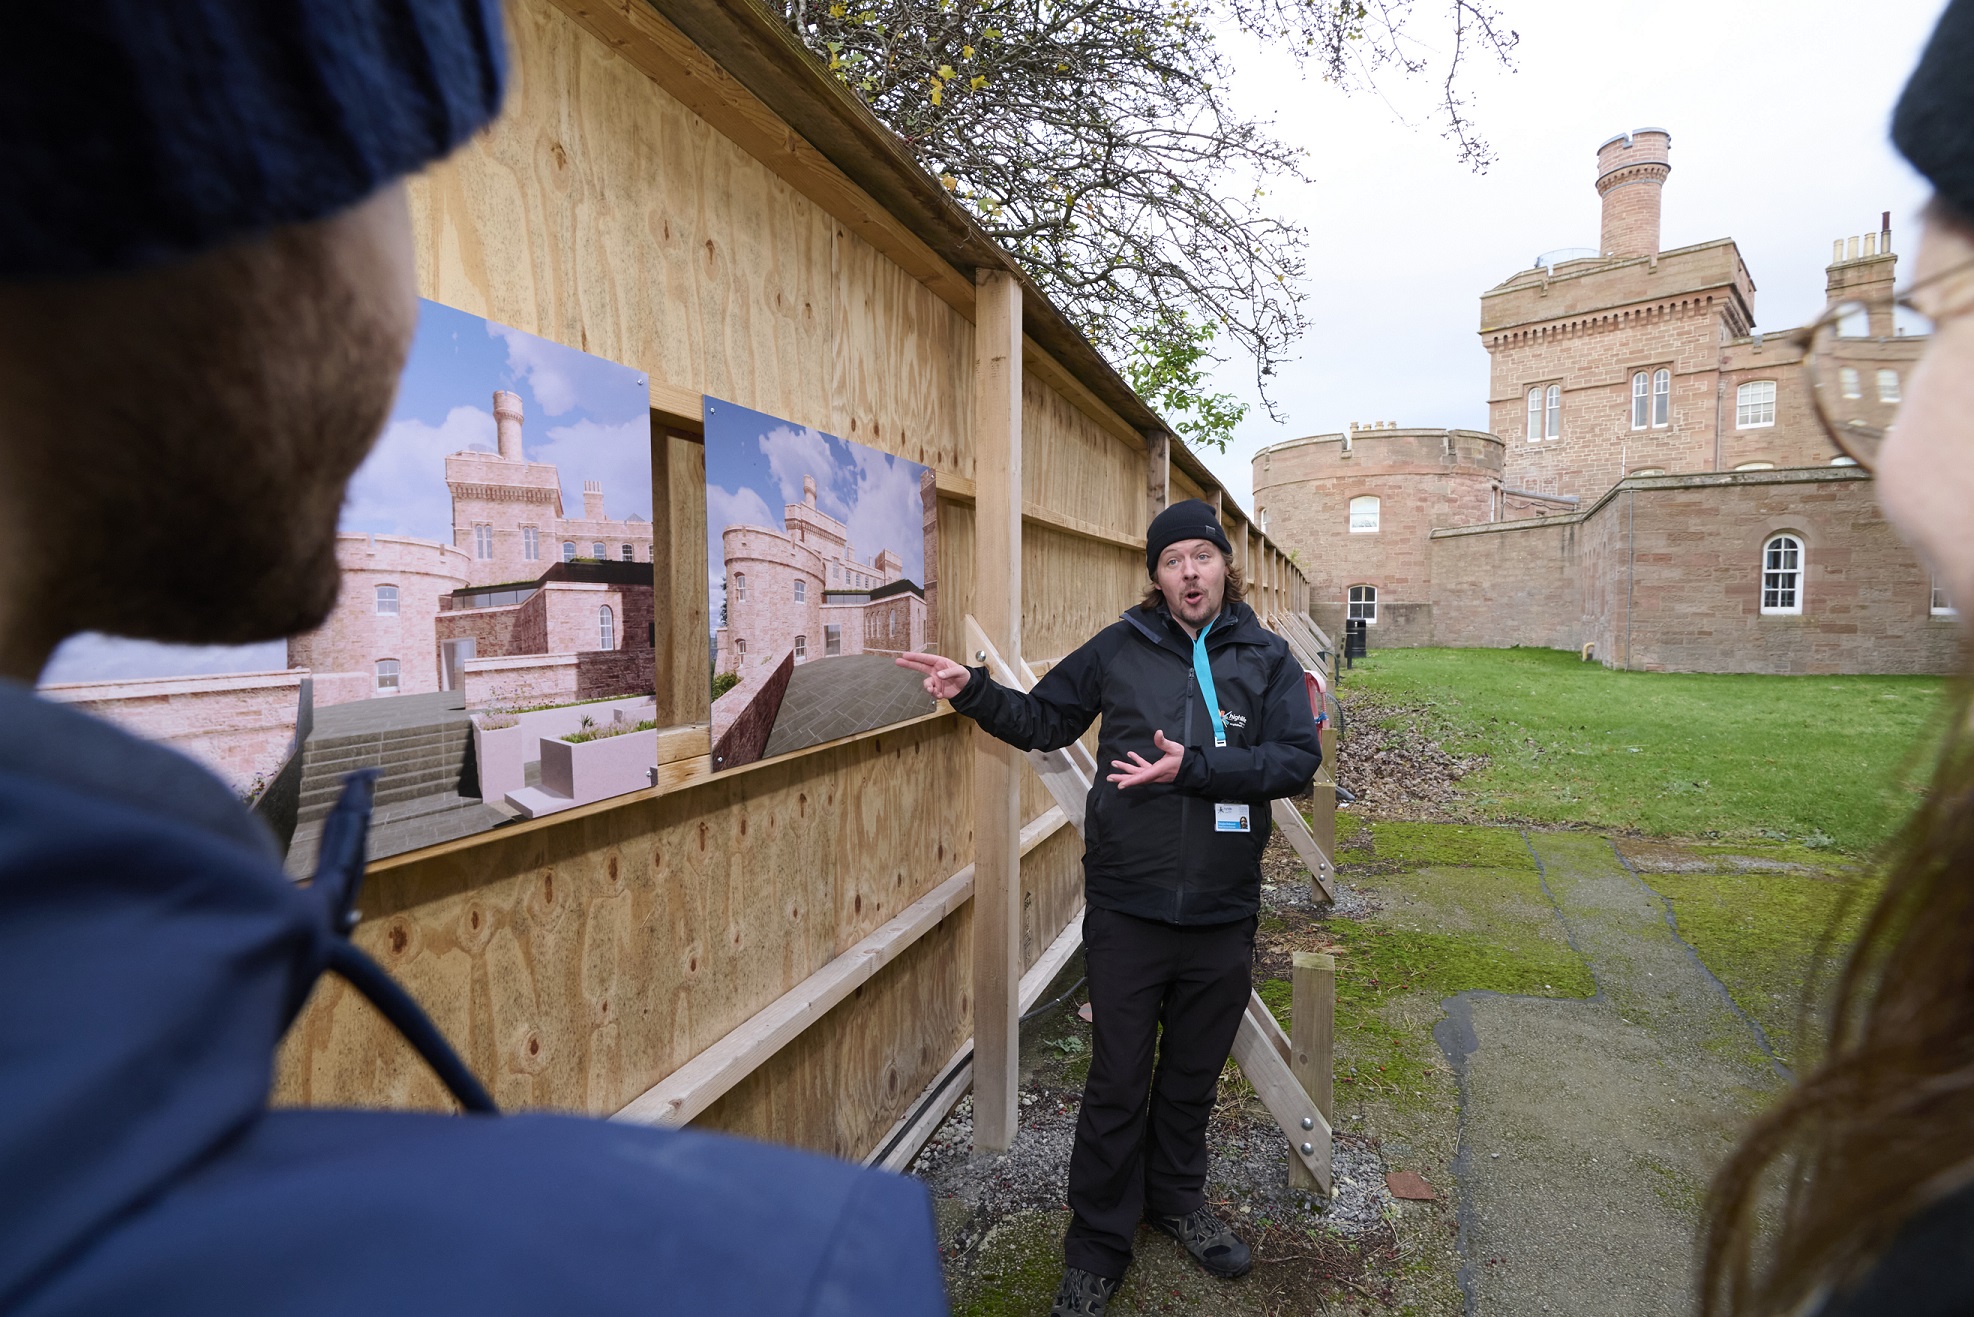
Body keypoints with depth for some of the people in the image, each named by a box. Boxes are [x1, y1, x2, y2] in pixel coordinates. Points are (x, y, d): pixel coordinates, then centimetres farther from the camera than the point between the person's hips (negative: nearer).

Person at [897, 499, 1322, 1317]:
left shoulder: (1266, 658, 1)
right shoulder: (1119, 649, 0)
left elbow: (1298, 757, -10)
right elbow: (1043, 720, 10)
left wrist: (1194, 768, -22)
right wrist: (974, 693, -5)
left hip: (1222, 911, 2)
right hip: (1127, 906, -1)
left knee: (1194, 1073, 20)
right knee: (1117, 1082, 9)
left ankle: (1176, 1200, 46)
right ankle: (1098, 1244, 30)